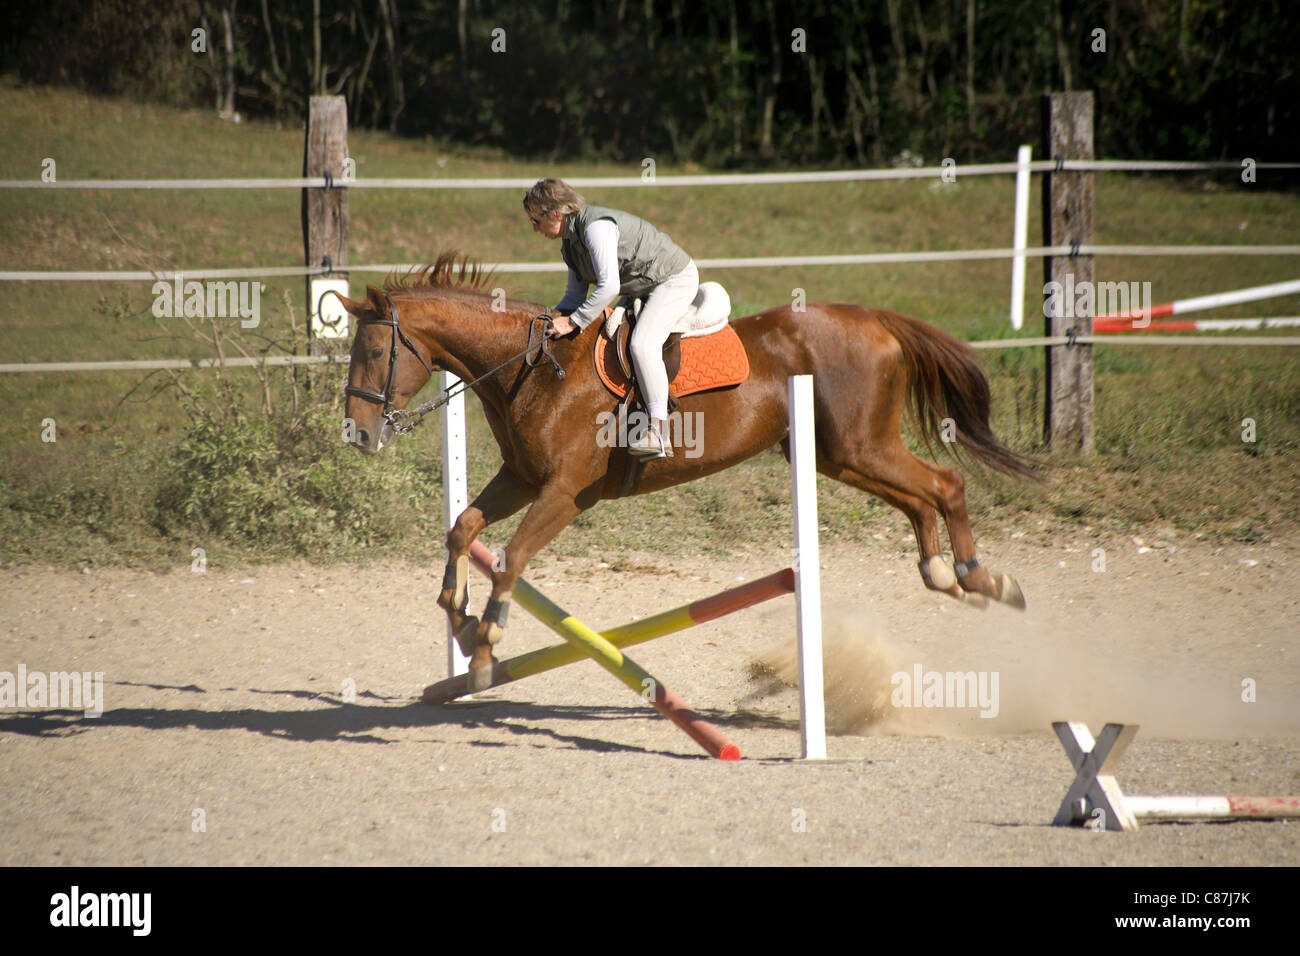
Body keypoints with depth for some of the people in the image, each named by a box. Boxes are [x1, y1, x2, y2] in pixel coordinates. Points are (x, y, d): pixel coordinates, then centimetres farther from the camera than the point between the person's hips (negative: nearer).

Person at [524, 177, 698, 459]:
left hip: (675, 280, -11)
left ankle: (659, 432, -31)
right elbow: (575, 295, 11)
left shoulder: (596, 226, -27)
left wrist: (572, 322, -29)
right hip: (642, 288, 11)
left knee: (642, 343, -27)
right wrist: (552, 318, -6)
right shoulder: (570, 240, 5)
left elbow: (608, 287, -33)